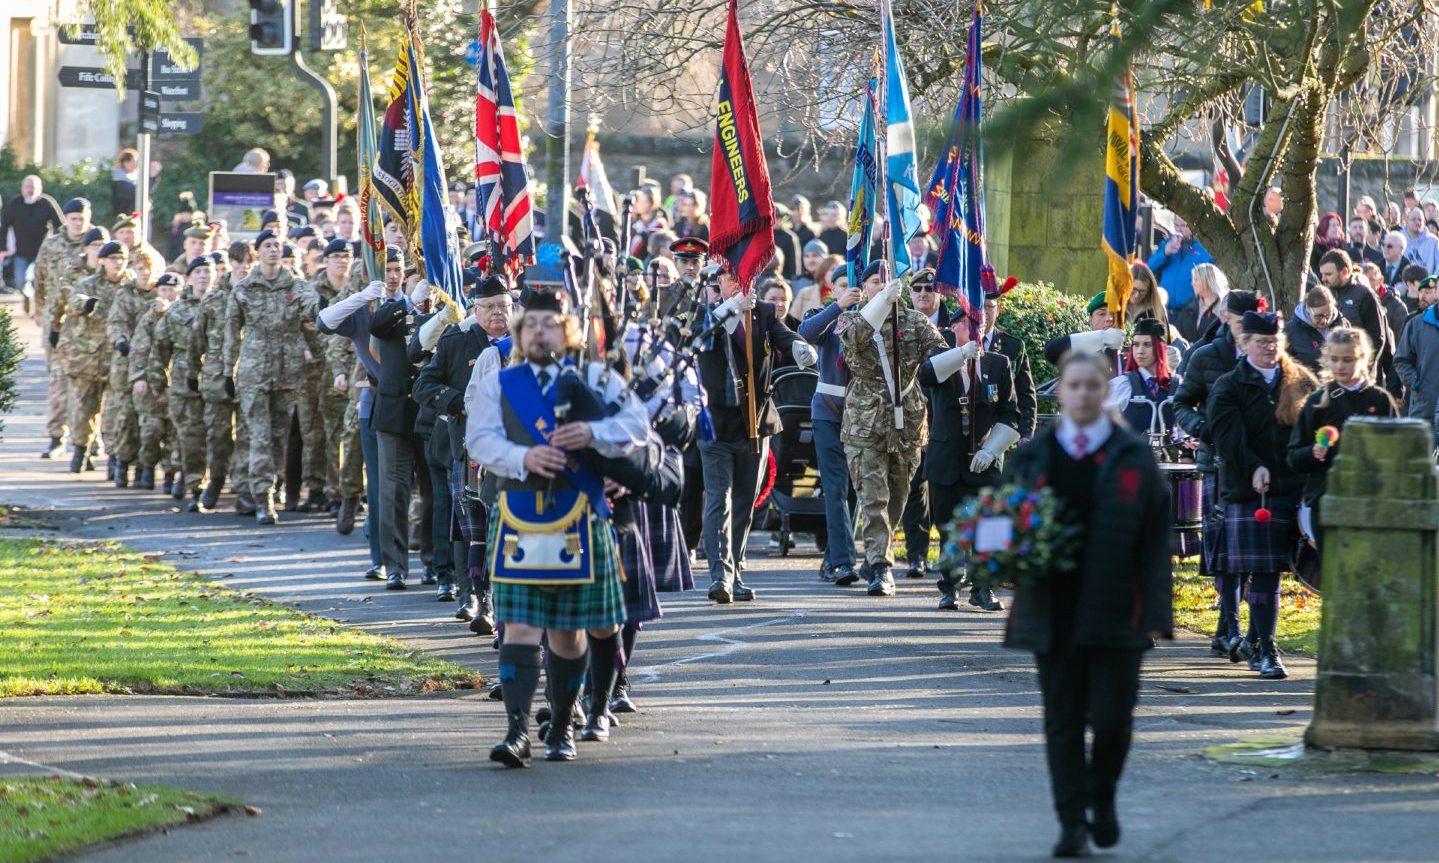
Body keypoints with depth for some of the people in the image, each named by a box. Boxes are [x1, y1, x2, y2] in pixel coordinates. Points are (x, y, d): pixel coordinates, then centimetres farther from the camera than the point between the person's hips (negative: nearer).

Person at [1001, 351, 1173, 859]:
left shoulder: (1132, 456, 2)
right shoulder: (1032, 458, 9)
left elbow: (1155, 540, 0)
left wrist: (1156, 612, -7)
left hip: (1115, 612, -2)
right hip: (1055, 614, 2)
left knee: (1111, 718, -4)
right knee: (1062, 722, 2)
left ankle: (1102, 798, 24)